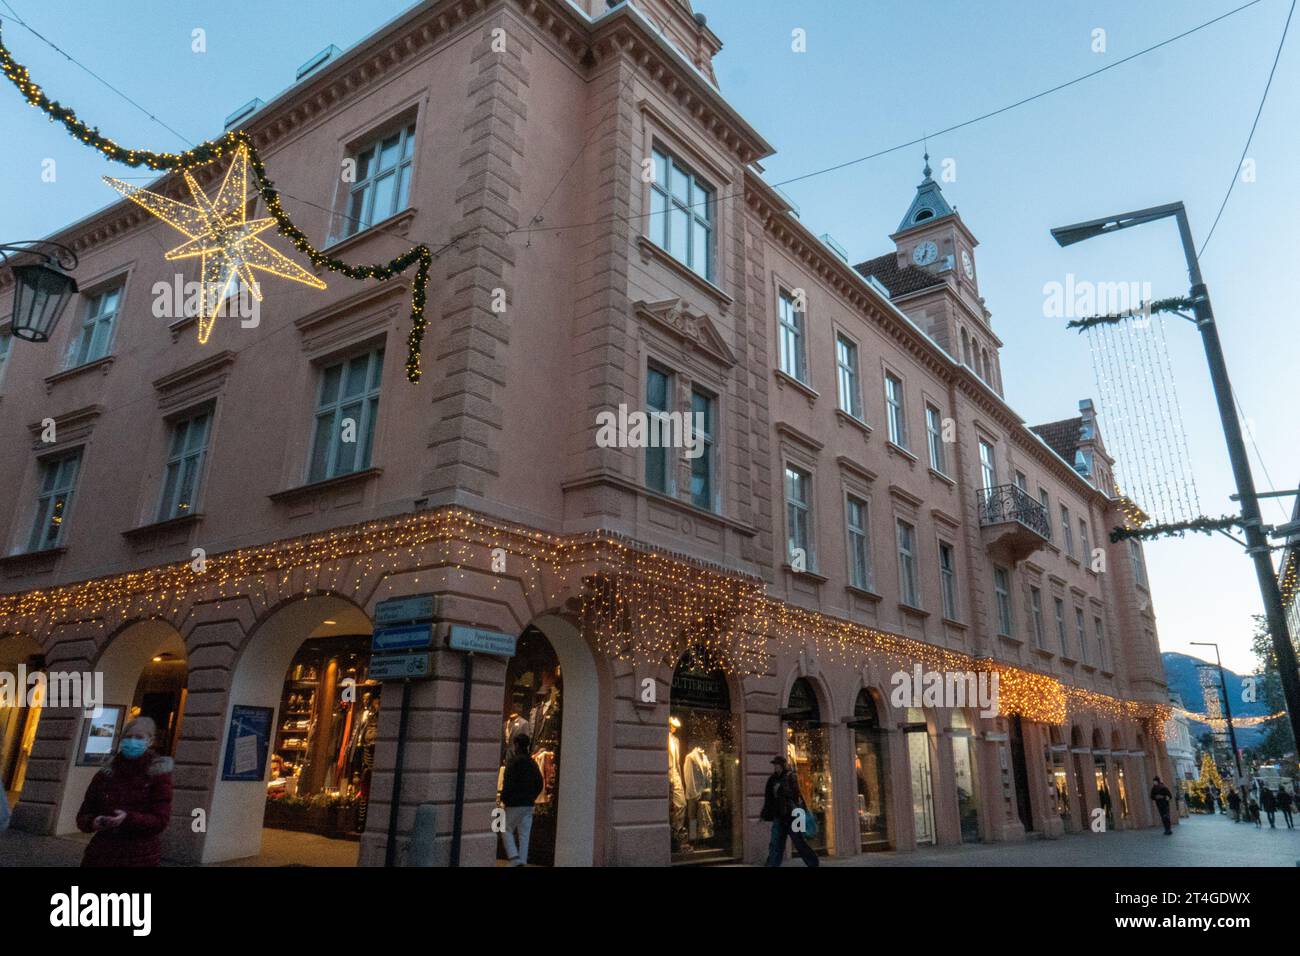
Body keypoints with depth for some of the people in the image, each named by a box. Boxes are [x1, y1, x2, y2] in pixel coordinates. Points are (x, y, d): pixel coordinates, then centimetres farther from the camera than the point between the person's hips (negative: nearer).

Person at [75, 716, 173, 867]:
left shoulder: (158, 774, -3)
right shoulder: (105, 775, 8)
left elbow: (160, 820, -8)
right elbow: (83, 816, 10)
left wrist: (129, 819, -23)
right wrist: (93, 823, -13)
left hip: (140, 856, -3)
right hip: (102, 853, 3)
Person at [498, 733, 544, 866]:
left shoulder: (513, 761, -11)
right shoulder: (532, 763, 11)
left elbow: (508, 782, -17)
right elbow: (540, 784, 14)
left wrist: (503, 799, -6)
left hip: (514, 804, -6)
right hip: (529, 805, 6)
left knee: (507, 831, 6)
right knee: (524, 835, 9)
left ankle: (515, 859, -9)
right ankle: (523, 861, 8)